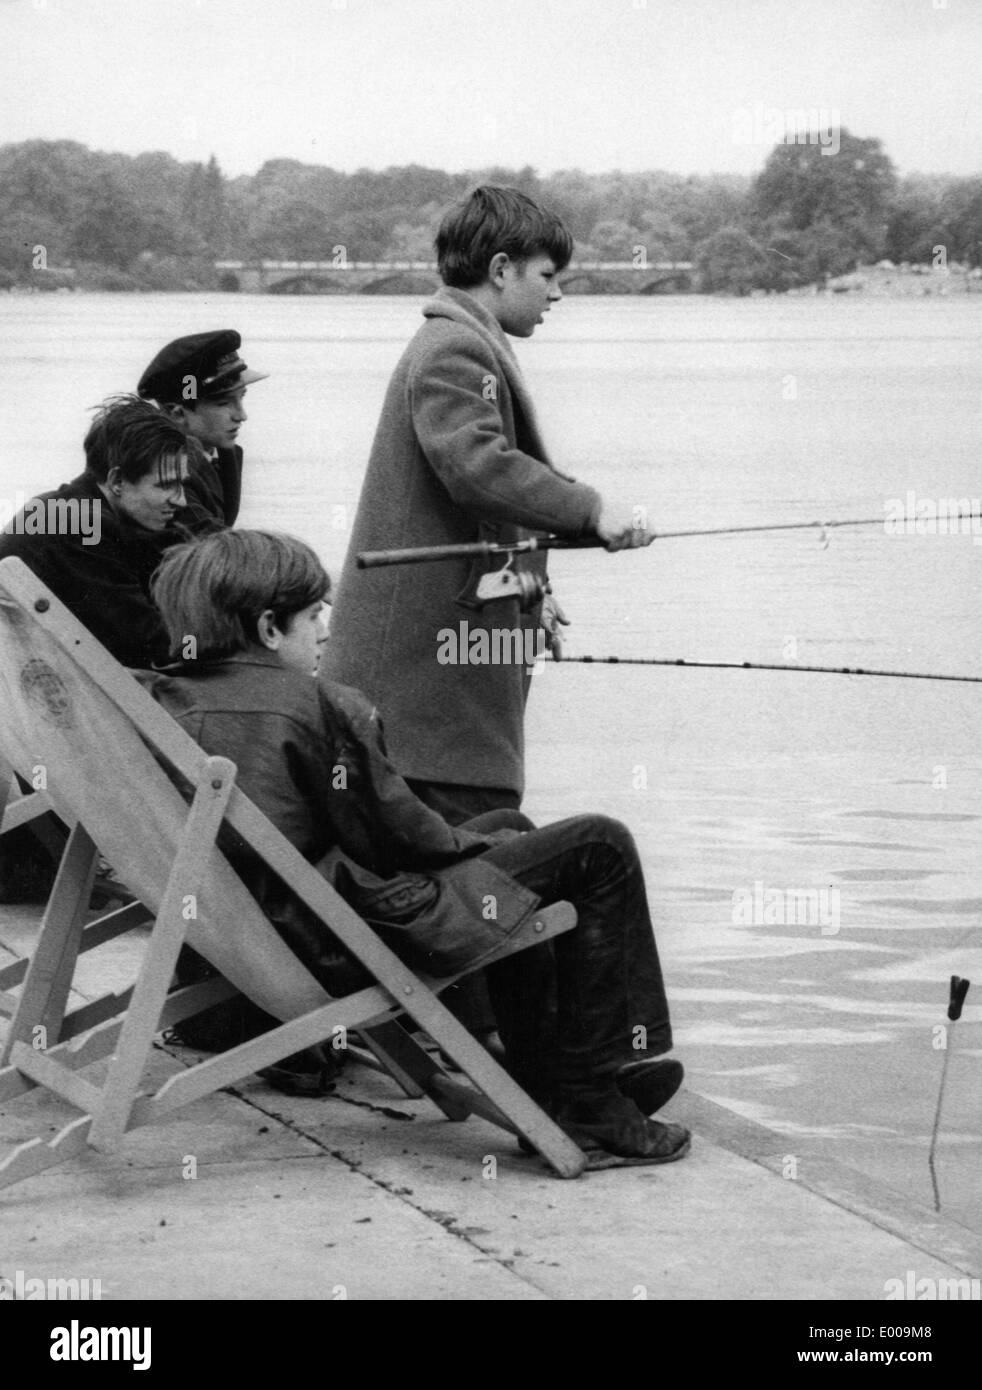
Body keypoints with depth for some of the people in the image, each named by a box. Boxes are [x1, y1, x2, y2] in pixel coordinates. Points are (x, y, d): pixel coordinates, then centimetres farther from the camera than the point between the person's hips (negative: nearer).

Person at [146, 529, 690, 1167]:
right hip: (367, 935, -9)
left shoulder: (168, 703, 3)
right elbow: (394, 834, -15)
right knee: (601, 849, -1)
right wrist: (479, 844, 5)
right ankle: (590, 1100, 3)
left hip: (277, 936, 9)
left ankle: (539, 1068, 29)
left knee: (506, 828, 29)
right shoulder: (320, 706, -18)